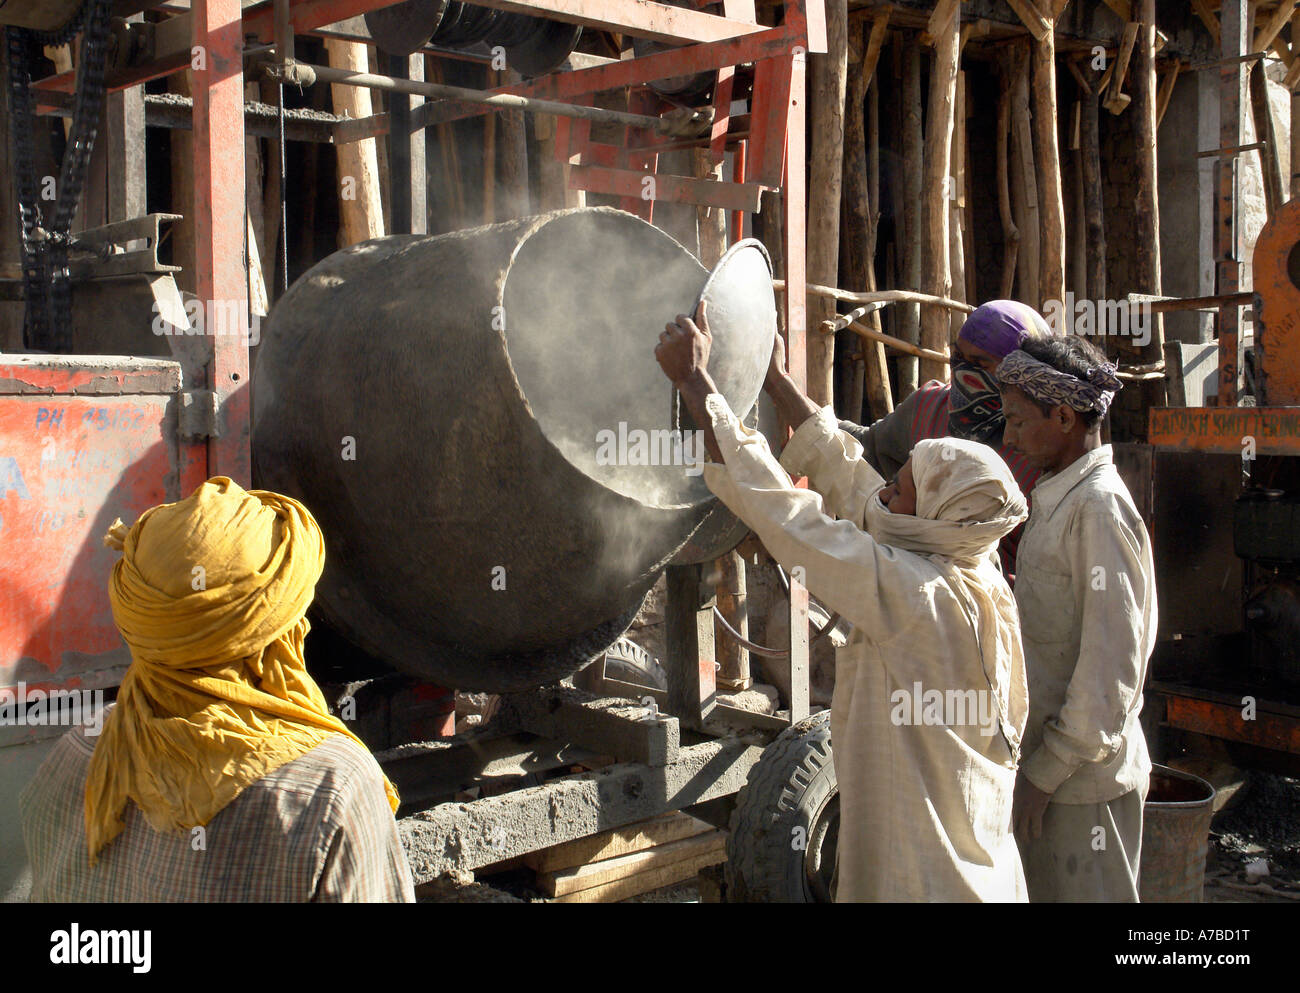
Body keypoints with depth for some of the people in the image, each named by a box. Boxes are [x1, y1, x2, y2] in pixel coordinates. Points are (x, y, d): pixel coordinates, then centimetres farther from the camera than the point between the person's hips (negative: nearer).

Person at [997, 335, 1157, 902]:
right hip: (1045, 757, 9)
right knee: (1040, 888, 17)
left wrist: (1051, 768, -17)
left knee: (1080, 891, 4)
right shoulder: (1056, 499, 12)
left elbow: (1111, 662, -21)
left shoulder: (1099, 506, -17)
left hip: (1081, 777, -9)